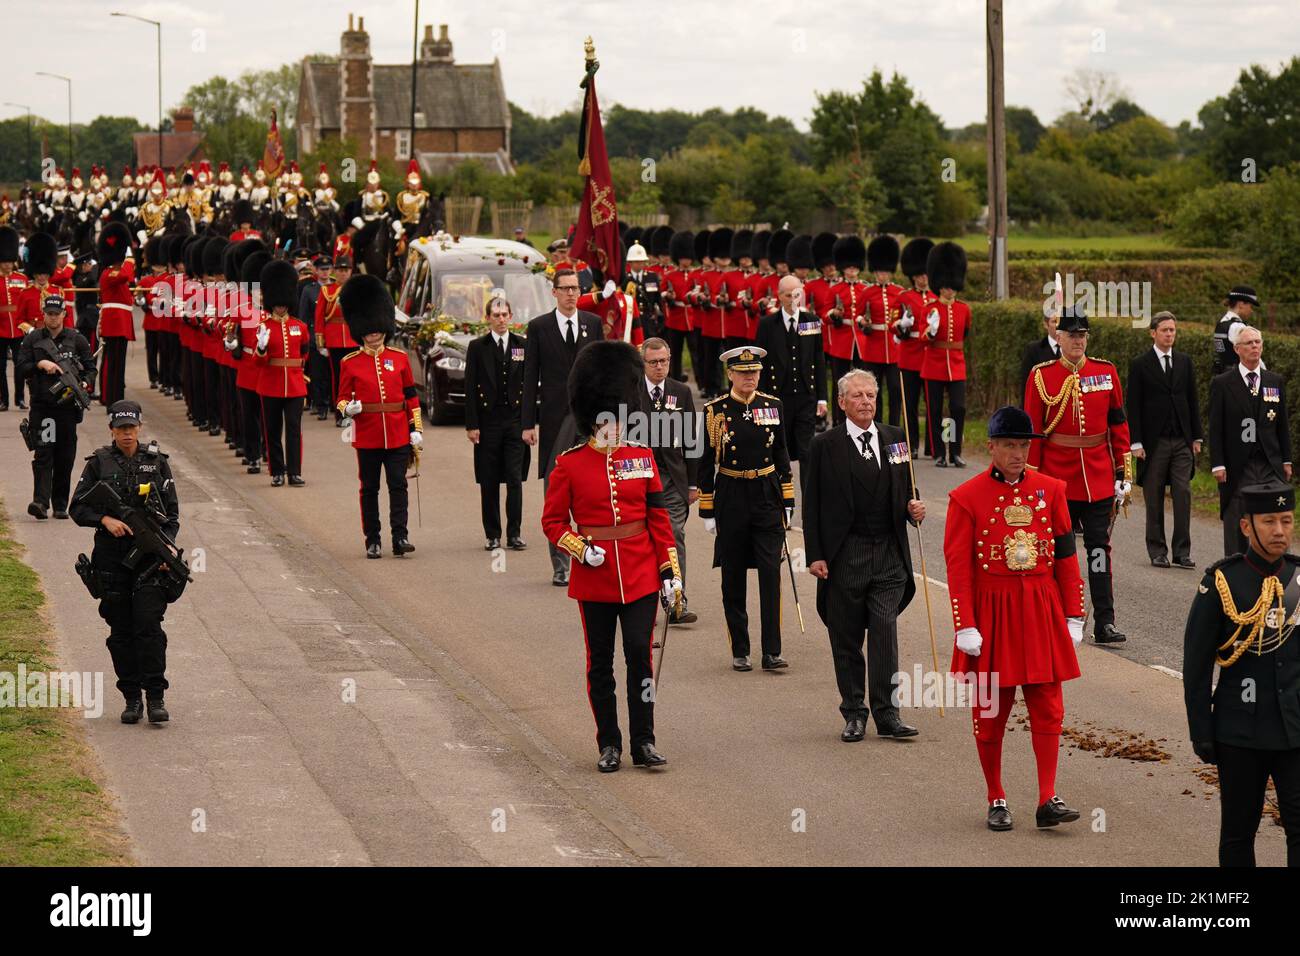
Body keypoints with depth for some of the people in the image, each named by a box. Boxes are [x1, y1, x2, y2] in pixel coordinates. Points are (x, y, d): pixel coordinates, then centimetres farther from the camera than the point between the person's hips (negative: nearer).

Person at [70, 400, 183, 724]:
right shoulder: (99, 463, 4)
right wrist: (105, 519, -15)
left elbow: (172, 512, 8)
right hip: (112, 555, 1)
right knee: (121, 630, 5)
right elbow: (78, 508, 3)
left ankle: (156, 697, -9)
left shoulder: (157, 462, 5)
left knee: (149, 624, -12)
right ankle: (132, 698, 13)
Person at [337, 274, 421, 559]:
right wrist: (348, 408, -18)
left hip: (398, 434, 1)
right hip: (367, 435, -1)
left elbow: (411, 395, 8)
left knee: (398, 484, -4)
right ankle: (372, 541, 12)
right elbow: (343, 397, 5)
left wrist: (416, 429, 3)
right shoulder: (350, 363, 1)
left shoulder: (399, 358, 5)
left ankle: (400, 537, -5)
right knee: (370, 488, 5)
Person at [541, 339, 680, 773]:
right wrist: (581, 550, -15)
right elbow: (553, 521, 1)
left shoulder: (641, 457, 4)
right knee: (600, 663, 6)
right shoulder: (569, 464, -3)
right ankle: (609, 745, 16)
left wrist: (671, 571, 2)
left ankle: (644, 743, 4)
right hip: (594, 579, -1)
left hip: (641, 575, 1)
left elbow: (658, 517, 5)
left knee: (640, 654, -4)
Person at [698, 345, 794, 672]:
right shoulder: (715, 411, -3)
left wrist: (787, 501, 7)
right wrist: (706, 510, -1)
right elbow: (706, 462, 0)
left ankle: (772, 652, -5)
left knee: (771, 574, -6)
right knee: (733, 580, 5)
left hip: (767, 498, 1)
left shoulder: (772, 406, 4)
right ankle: (739, 653, 14)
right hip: (731, 499, -1)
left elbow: (781, 455, 11)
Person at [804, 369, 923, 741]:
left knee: (885, 632, -8)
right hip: (844, 554, -2)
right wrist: (815, 555, -6)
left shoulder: (895, 439, 9)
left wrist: (913, 509, -4)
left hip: (889, 553, 2)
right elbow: (812, 505, 0)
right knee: (847, 639, 5)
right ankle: (854, 713, 15)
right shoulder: (825, 445, 0)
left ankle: (887, 711, -4)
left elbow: (905, 491, 19)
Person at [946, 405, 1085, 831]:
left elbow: (1066, 556, 7)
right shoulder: (967, 497, -6)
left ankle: (1048, 800, 3)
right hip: (992, 612, -2)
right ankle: (996, 802, 16)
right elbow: (958, 566, -6)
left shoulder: (1050, 490, 3)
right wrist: (965, 626, -11)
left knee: (1047, 708, 0)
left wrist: (1073, 615, 5)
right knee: (990, 713, 5)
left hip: (1042, 612, 2)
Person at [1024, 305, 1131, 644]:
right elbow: (1032, 432, -1)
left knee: (1099, 548, 0)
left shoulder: (1106, 372, 3)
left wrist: (1123, 473, 4)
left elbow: (1119, 424, 7)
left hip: (1098, 479, 1)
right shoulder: (1041, 376, -3)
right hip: (1057, 479, -1)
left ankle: (1104, 623, 1)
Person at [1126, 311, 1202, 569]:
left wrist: (1196, 437, 8)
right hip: (1154, 441, -3)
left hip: (1182, 440, 3)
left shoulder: (1184, 362, 11)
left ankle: (1182, 552, 1)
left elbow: (1192, 401, 13)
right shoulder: (1140, 365, -1)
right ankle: (1157, 552, 9)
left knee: (1183, 496, -2)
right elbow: (1133, 406, -3)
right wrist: (1136, 442, -9)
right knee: (1154, 499, 3)